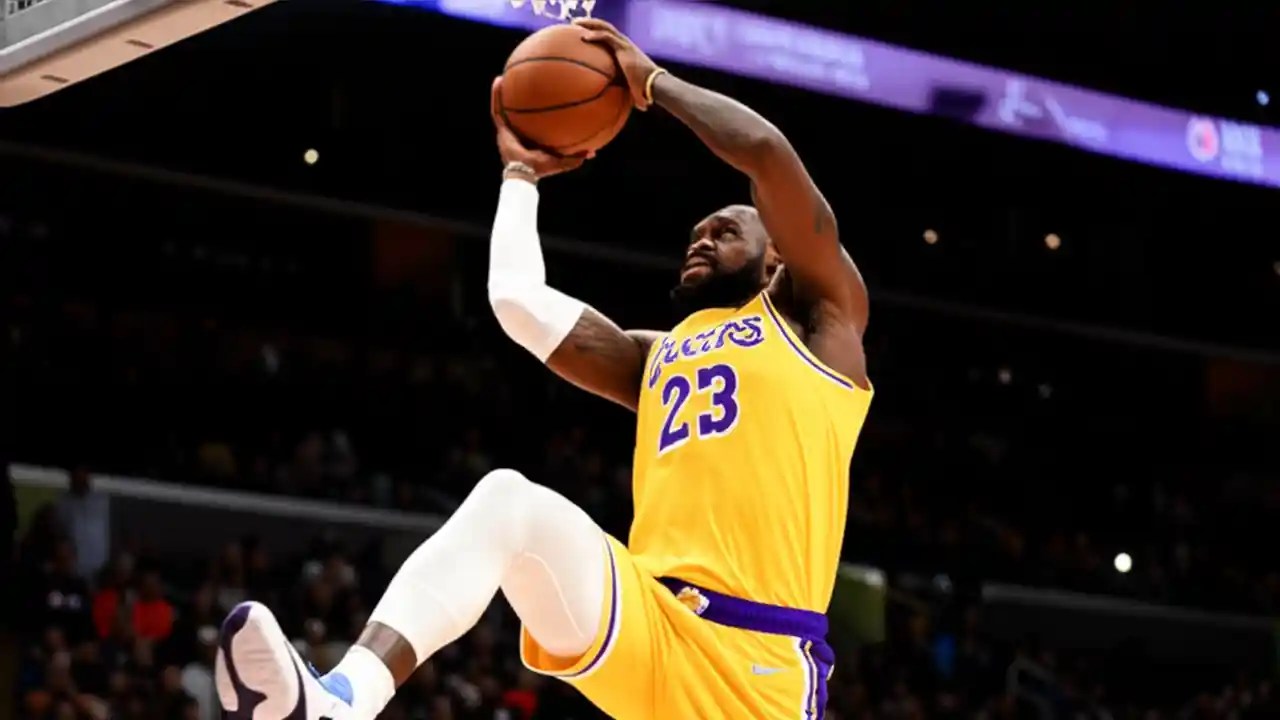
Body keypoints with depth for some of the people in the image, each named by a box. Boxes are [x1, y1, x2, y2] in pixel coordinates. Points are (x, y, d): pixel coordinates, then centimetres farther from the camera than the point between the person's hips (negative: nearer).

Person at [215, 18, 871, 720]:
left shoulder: (816, 319, 13)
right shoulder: (656, 357, 31)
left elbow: (766, 150, 1)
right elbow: (518, 300, 25)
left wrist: (653, 82, 13)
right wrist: (521, 171, 35)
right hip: (648, 622, 4)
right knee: (508, 498, -23)